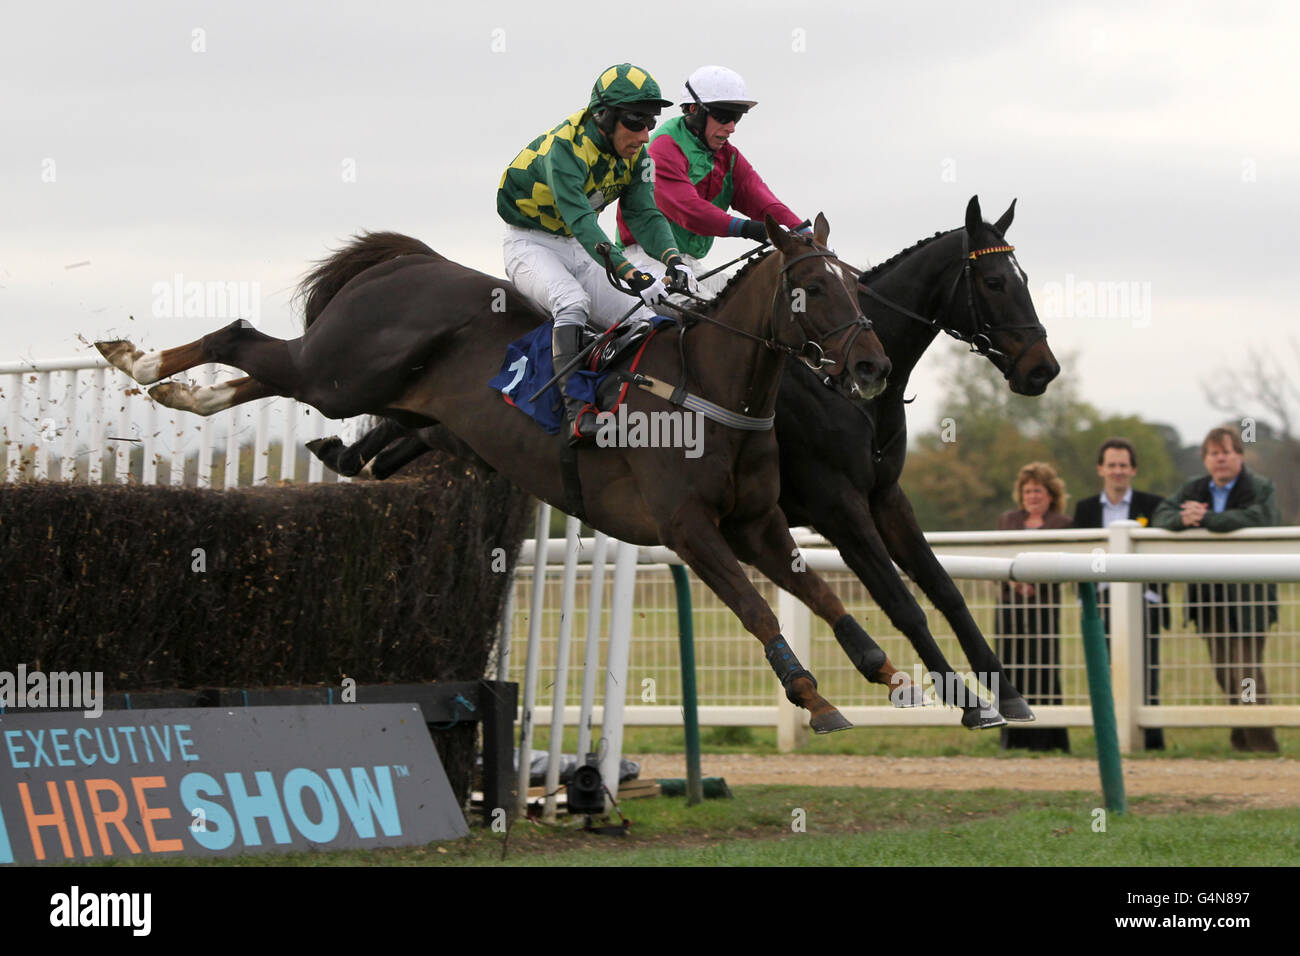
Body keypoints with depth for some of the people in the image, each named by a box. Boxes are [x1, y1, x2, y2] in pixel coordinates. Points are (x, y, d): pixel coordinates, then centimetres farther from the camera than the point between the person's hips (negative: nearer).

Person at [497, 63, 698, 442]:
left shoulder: (635, 156, -5)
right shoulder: (564, 149, -29)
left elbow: (645, 215, -13)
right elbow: (582, 223, -40)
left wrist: (673, 261, -34)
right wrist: (631, 274, -50)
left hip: (576, 251, 7)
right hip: (530, 245, -7)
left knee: (642, 320, -4)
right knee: (572, 301, -35)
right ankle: (577, 410, -42)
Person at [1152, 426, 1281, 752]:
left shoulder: (1259, 489, -3)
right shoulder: (1194, 490, 13)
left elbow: (1253, 518, -23)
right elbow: (1161, 516, 3)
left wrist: (1205, 518, -25)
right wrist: (1182, 519, -20)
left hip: (1248, 595, -5)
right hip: (1209, 596, 5)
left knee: (1246, 668, -11)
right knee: (1223, 670, 9)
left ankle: (1260, 741, -7)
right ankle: (1241, 739, 20)